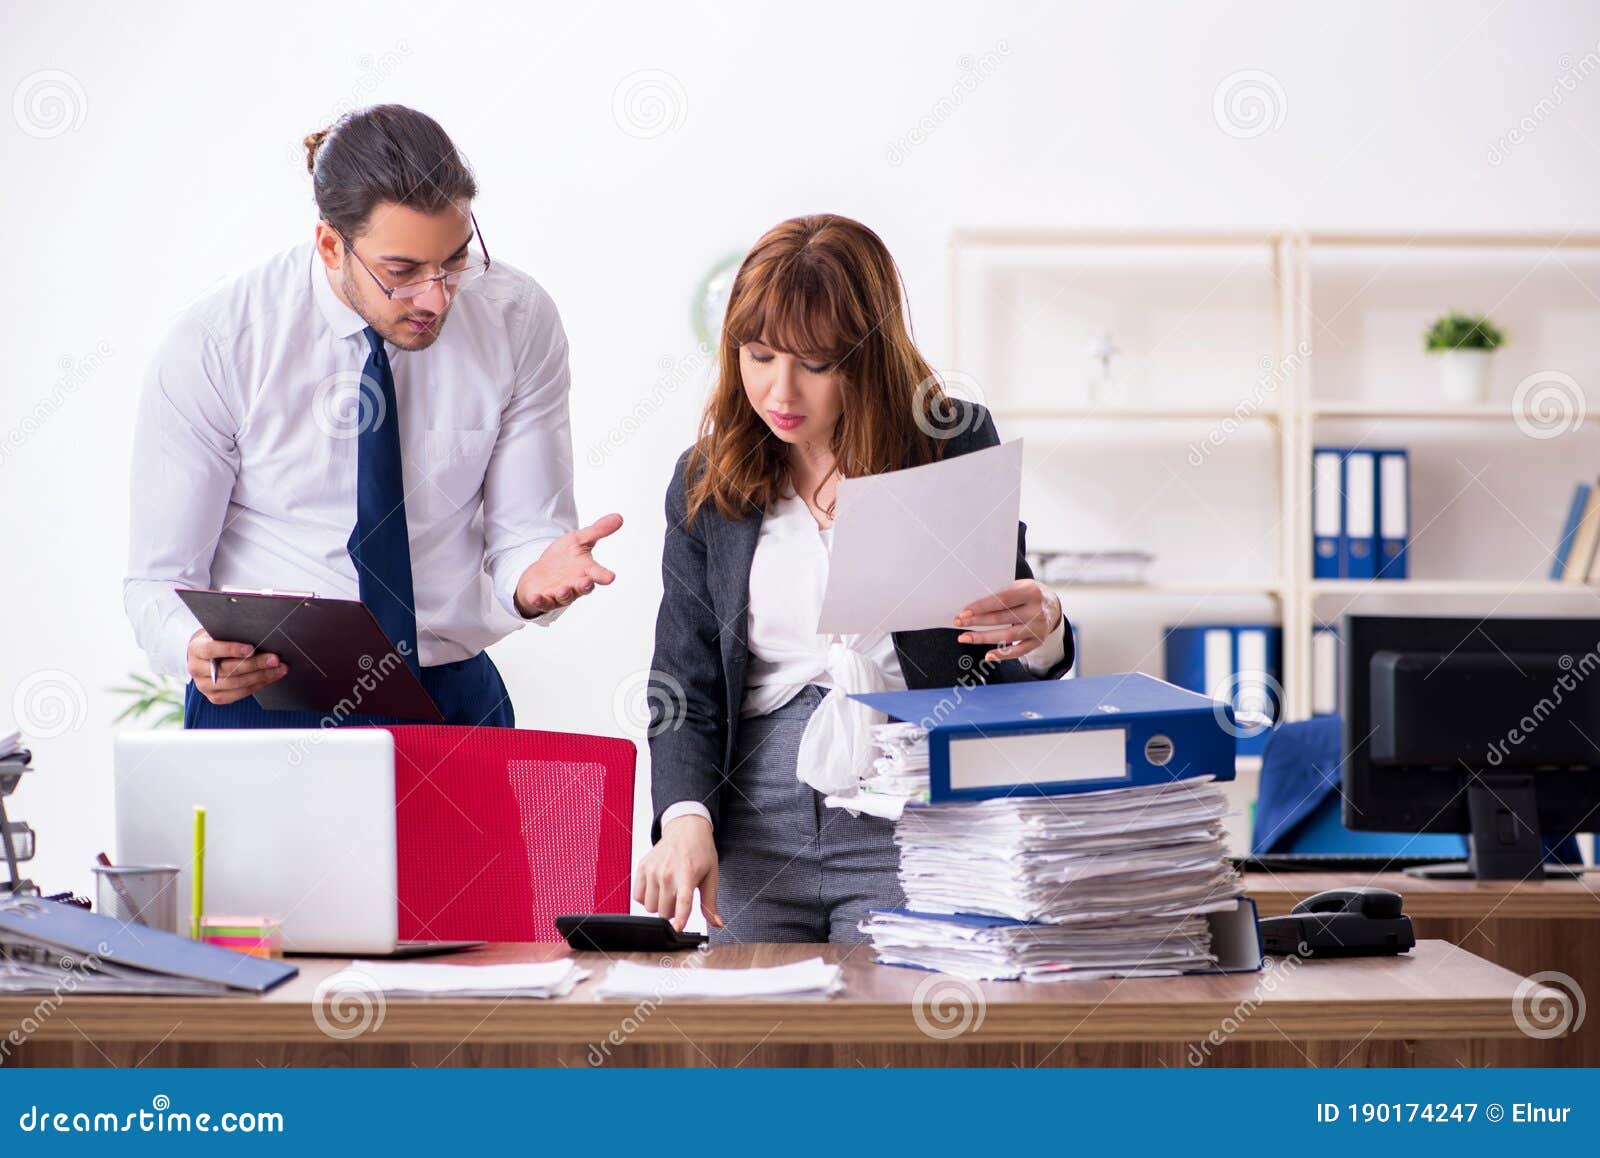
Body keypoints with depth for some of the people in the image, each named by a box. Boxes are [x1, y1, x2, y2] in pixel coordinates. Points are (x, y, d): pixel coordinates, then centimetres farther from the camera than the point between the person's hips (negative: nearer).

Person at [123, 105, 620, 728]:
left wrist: (532, 578, -23)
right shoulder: (211, 348, -10)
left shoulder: (520, 320, -3)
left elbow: (522, 534, 2)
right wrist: (194, 648, -30)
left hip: (455, 699, 7)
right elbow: (159, 579, -6)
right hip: (264, 700, -6)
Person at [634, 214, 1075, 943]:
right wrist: (685, 817, -11)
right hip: (756, 827, 2)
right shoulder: (706, 481, 7)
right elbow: (685, 683, 6)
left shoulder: (956, 446, 1)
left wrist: (1040, 636, -20)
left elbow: (1005, 665, 4)